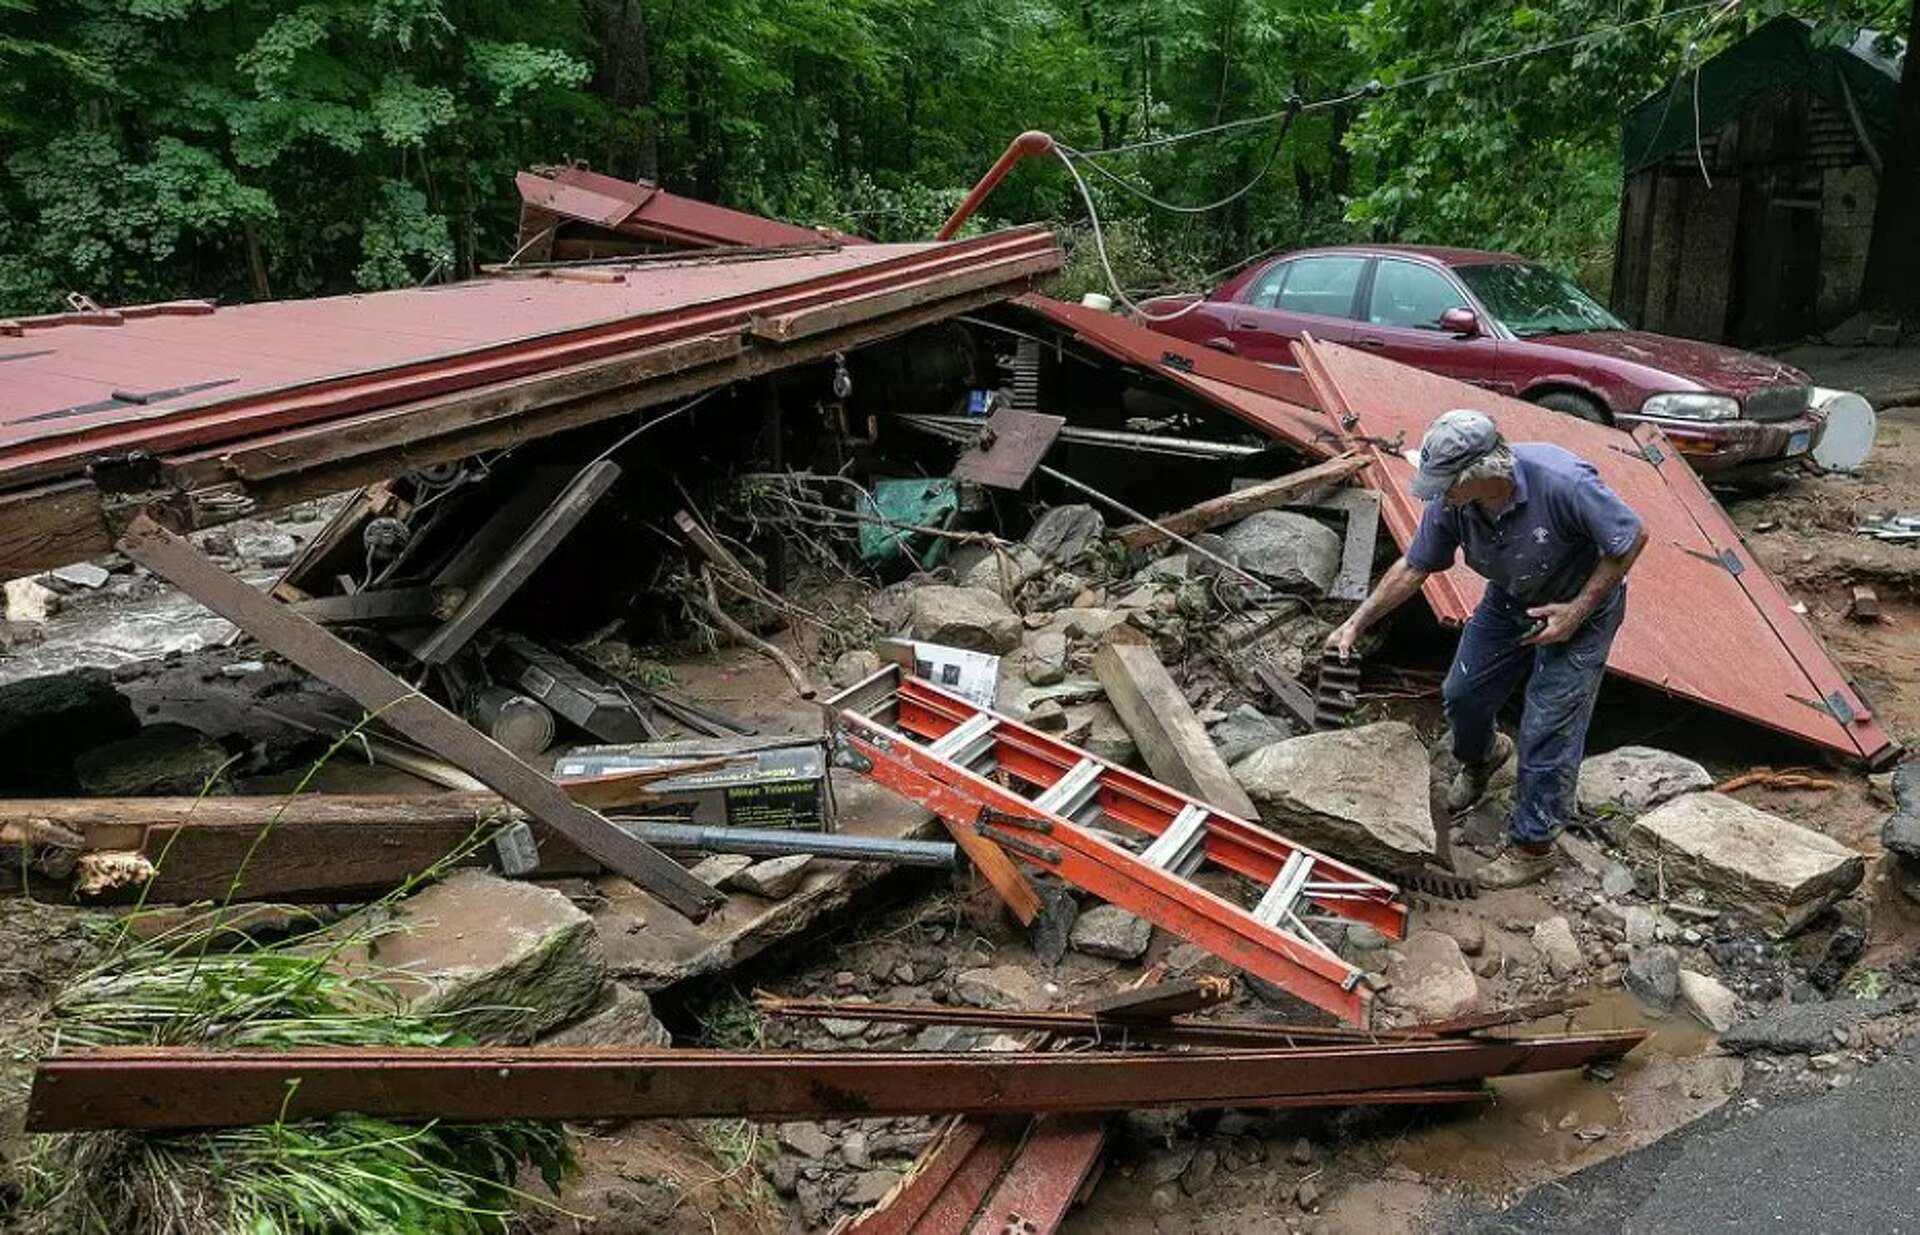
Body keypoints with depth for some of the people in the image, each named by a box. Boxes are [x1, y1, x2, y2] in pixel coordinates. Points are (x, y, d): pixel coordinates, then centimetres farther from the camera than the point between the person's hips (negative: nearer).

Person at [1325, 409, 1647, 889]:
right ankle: (1480, 758, 49)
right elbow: (1412, 567, -9)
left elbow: (1632, 538, -24)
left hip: (1579, 605, -5)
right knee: (1463, 693, 14)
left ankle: (1532, 845, 12)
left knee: (1548, 730, -4)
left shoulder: (1562, 483, -39)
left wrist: (1577, 611, -23)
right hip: (1511, 599, 5)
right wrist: (1355, 624, -12)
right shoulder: (1451, 500, -23)